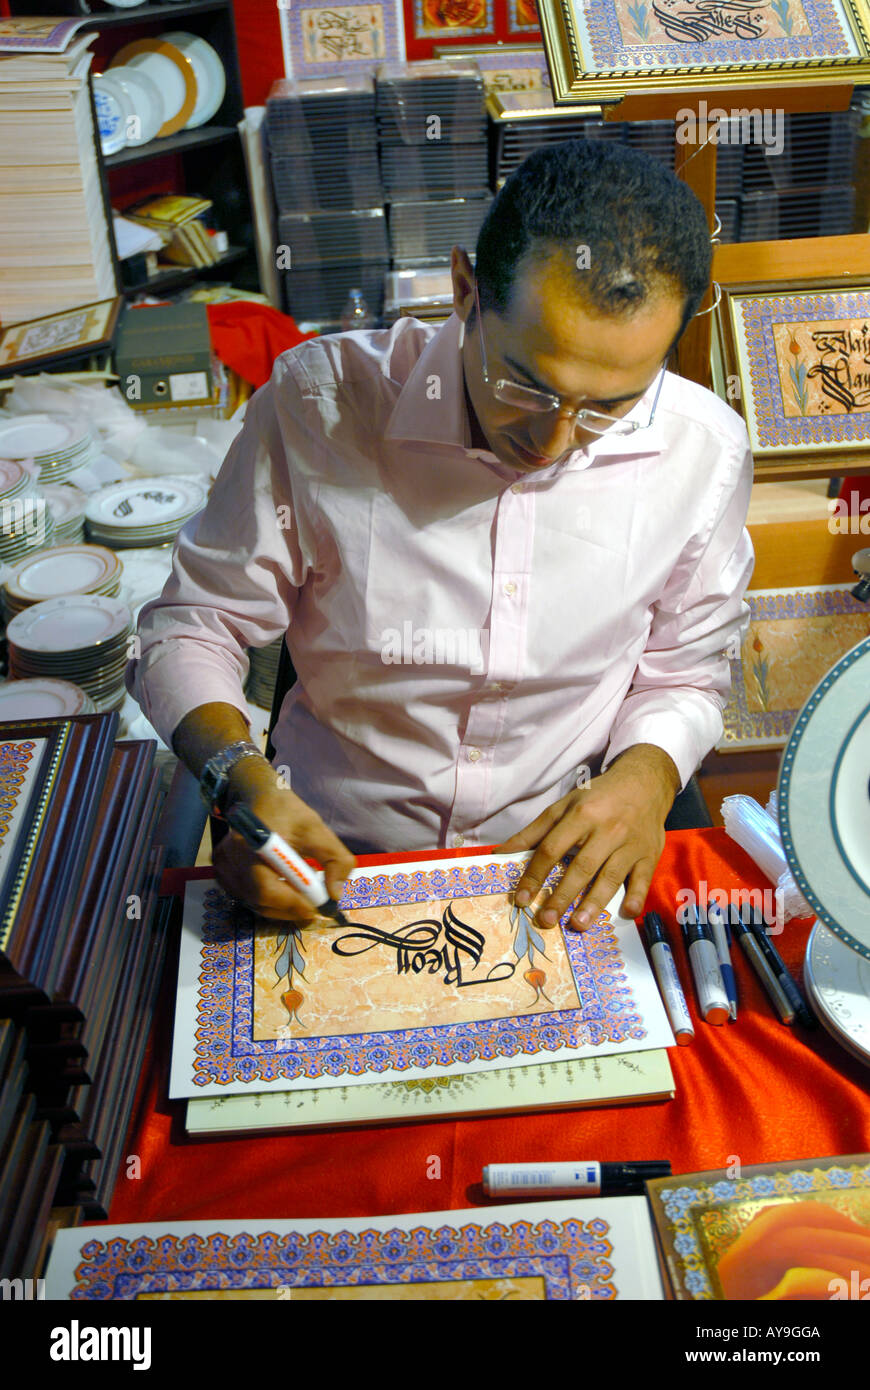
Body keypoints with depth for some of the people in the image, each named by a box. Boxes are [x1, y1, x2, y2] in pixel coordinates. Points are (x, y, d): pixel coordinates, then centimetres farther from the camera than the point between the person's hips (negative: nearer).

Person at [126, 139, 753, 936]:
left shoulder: (704, 450, -8)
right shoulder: (321, 400, -14)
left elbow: (683, 675, 7)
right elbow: (192, 624, -4)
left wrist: (647, 774, -14)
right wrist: (243, 780, -23)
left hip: (560, 870, 2)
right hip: (331, 857, 0)